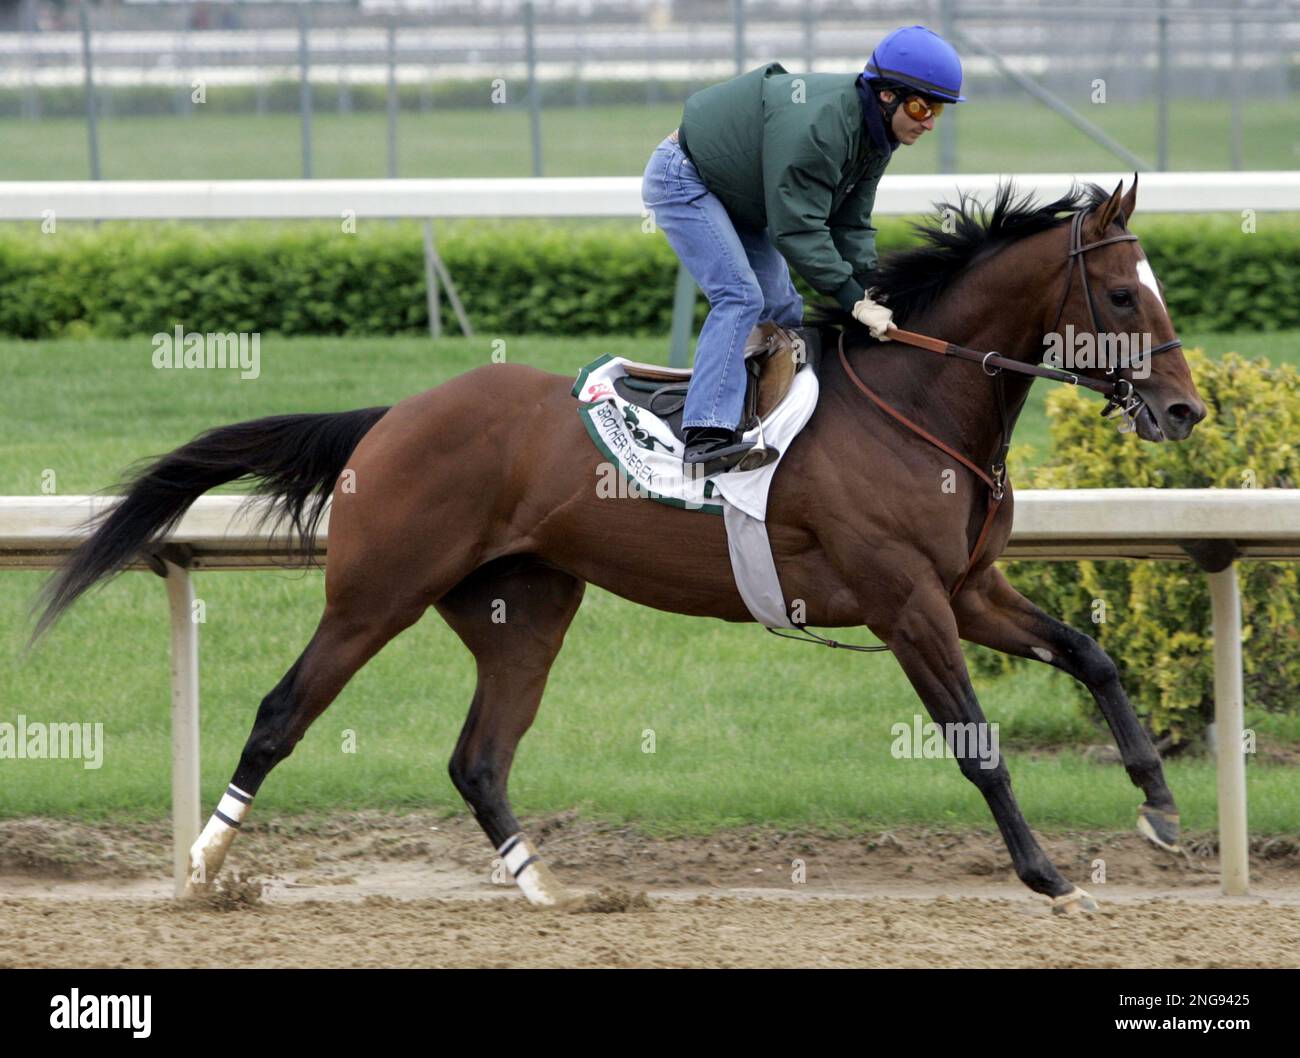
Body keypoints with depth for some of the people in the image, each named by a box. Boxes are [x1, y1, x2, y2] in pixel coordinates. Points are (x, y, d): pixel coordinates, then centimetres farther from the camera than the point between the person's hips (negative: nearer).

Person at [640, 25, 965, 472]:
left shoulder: (875, 137, -5)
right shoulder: (817, 125, -37)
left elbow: (851, 226, -3)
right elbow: (797, 229, -36)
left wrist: (871, 291, -18)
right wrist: (855, 301, -35)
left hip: (737, 199, 10)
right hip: (683, 179, -10)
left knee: (781, 307, 10)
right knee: (740, 296, -23)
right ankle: (706, 436, -32)